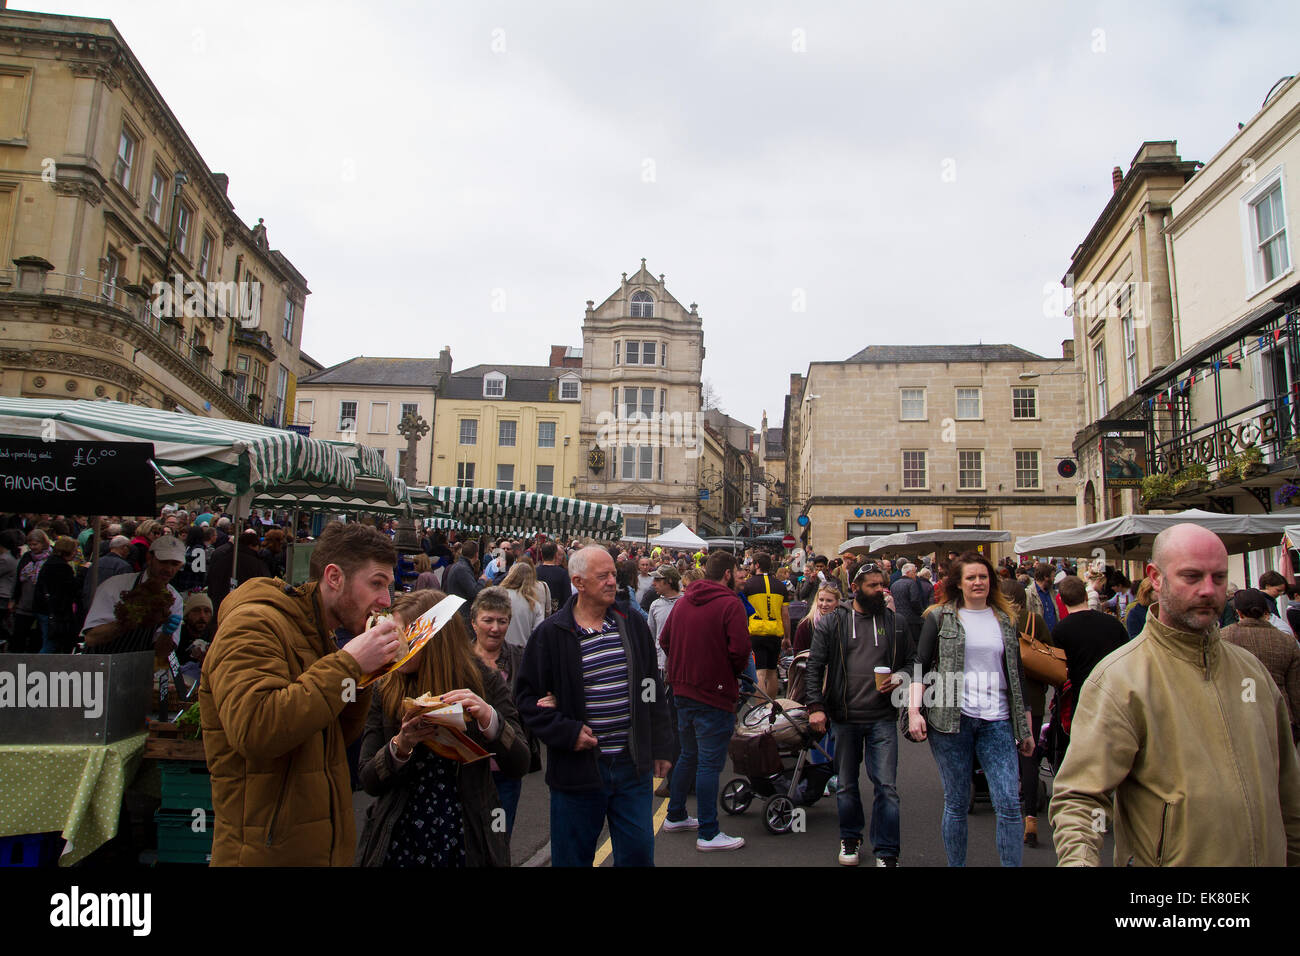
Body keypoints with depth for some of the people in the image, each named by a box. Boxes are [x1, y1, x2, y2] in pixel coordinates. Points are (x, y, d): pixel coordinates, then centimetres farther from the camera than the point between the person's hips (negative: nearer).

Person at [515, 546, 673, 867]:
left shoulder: (633, 625, 6)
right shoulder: (551, 633, -7)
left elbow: (653, 691, 12)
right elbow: (527, 696, -4)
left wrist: (660, 748, 11)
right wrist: (567, 732, -15)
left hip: (633, 766, 3)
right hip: (578, 767, -3)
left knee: (639, 853, 13)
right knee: (573, 857, 12)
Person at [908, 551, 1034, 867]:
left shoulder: (1005, 621, 13)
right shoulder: (940, 617, 4)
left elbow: (1016, 674, 16)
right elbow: (921, 666, 1)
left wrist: (1026, 728, 15)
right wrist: (914, 711, -11)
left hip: (997, 721, 2)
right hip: (951, 719, -2)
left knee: (1010, 804, -4)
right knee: (957, 803, 7)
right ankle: (956, 865, 22)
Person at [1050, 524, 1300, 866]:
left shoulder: (1251, 668, 4)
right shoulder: (1118, 679, -19)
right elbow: (1081, 795, -24)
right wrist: (1078, 857, -40)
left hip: (1267, 857, 6)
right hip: (1169, 865, -5)